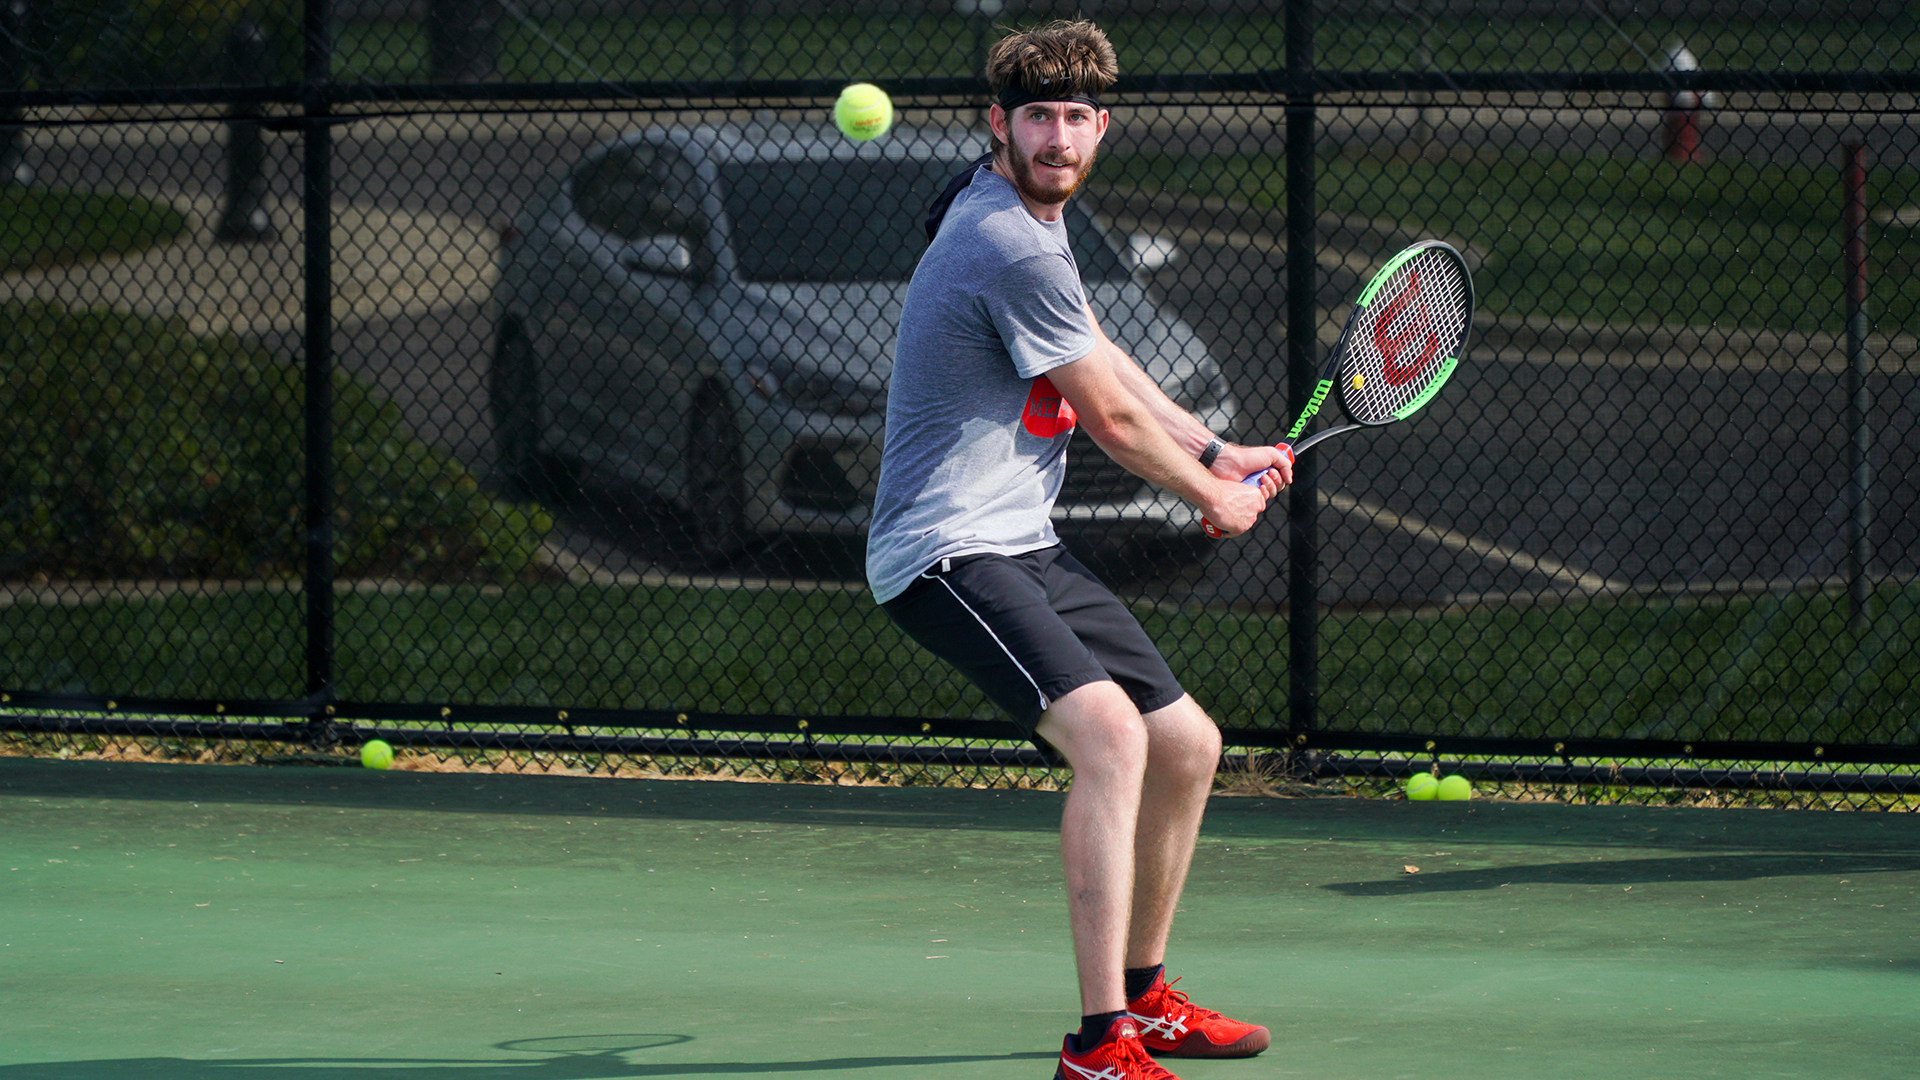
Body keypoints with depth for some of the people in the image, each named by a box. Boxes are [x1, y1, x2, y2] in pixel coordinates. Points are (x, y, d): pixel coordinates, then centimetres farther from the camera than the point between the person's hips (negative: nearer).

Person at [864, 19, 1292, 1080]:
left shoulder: (1006, 203, 13)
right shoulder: (1014, 248, -20)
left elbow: (1096, 354, 29)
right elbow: (1111, 418, -9)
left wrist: (1214, 452, 28)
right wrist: (1215, 499, 9)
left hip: (1023, 550, 11)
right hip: (948, 548, -11)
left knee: (1186, 746, 15)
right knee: (1110, 732, -30)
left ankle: (1144, 995, 35)